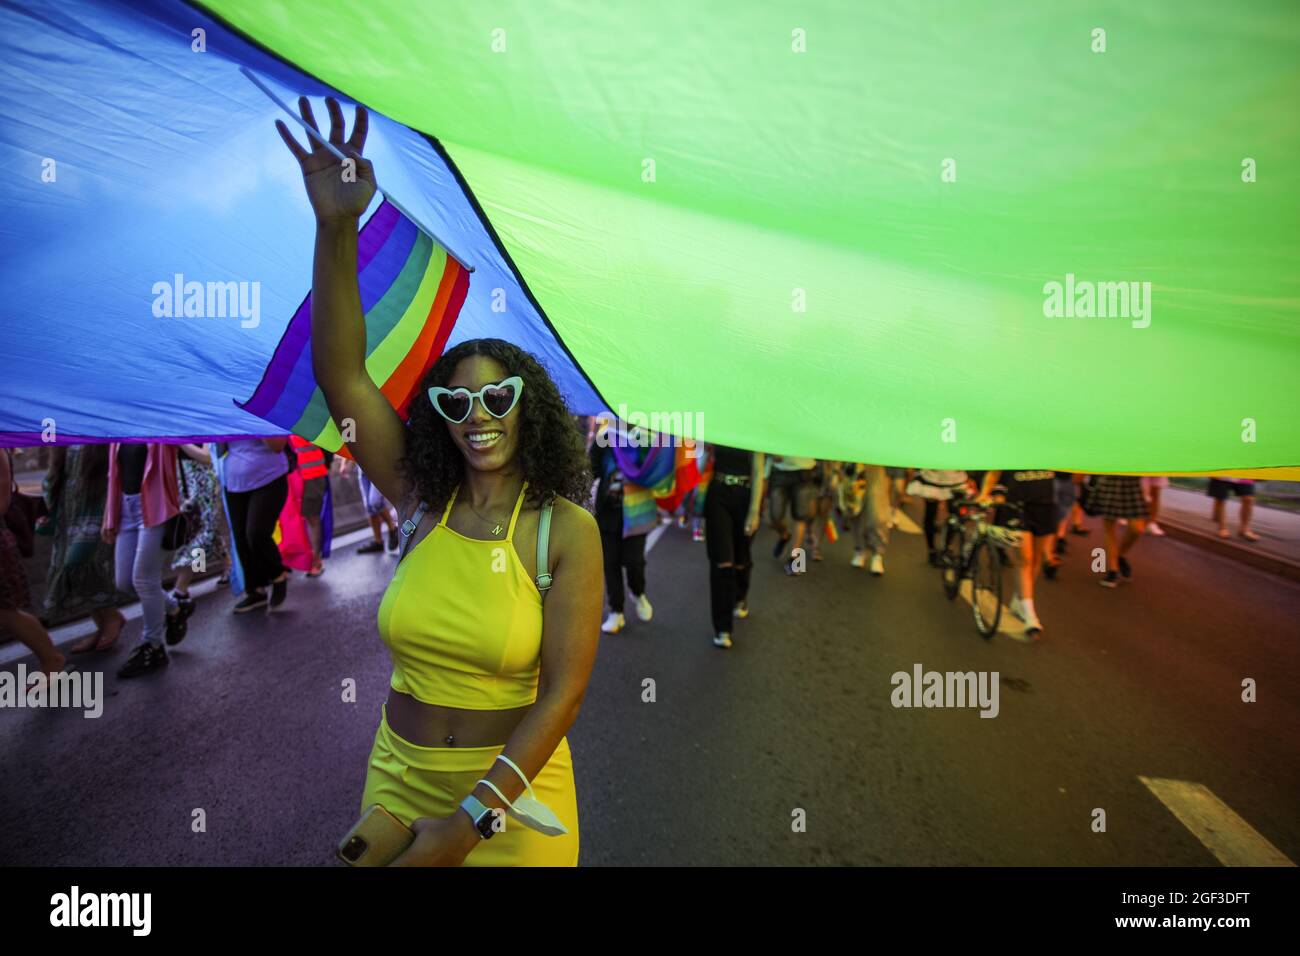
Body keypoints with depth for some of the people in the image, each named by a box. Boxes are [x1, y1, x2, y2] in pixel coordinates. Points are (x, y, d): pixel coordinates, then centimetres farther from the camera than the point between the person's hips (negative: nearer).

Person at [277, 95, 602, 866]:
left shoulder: (567, 529, -18)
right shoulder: (422, 501, -8)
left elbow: (564, 692, -18)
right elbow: (341, 374, -14)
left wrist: (471, 819, -19)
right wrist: (337, 227, -23)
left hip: (512, 790, -3)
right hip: (399, 779, 4)